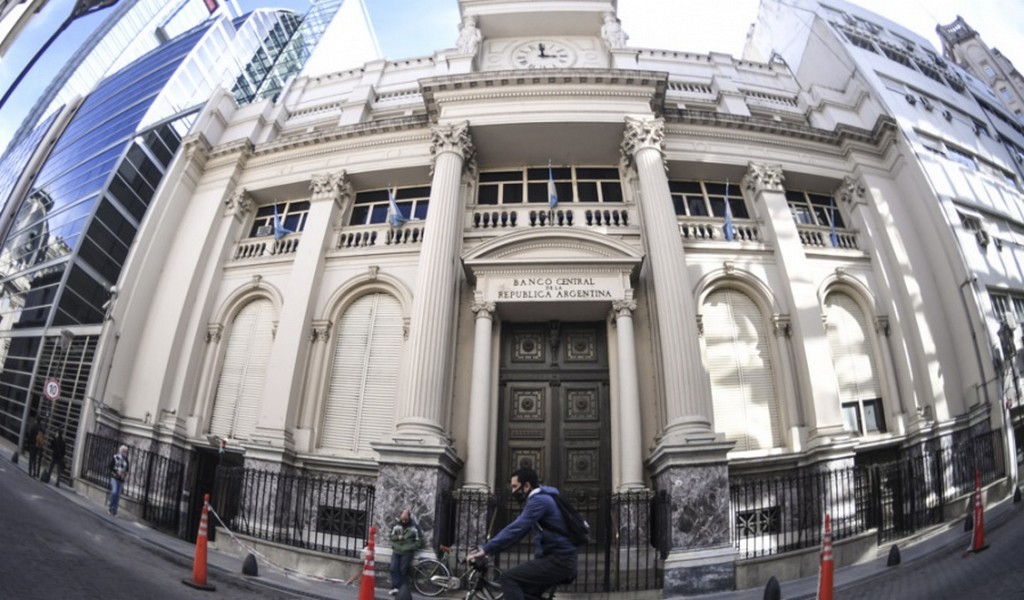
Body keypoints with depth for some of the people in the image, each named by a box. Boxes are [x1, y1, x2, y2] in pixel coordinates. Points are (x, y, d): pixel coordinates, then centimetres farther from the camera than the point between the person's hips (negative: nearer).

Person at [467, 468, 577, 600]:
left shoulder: (539, 500, -14)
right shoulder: (541, 499, 18)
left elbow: (515, 529, -24)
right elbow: (518, 530, 19)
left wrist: (485, 550, -22)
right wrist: (488, 548, 13)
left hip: (558, 561, -10)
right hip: (560, 560, 10)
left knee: (508, 579, -15)